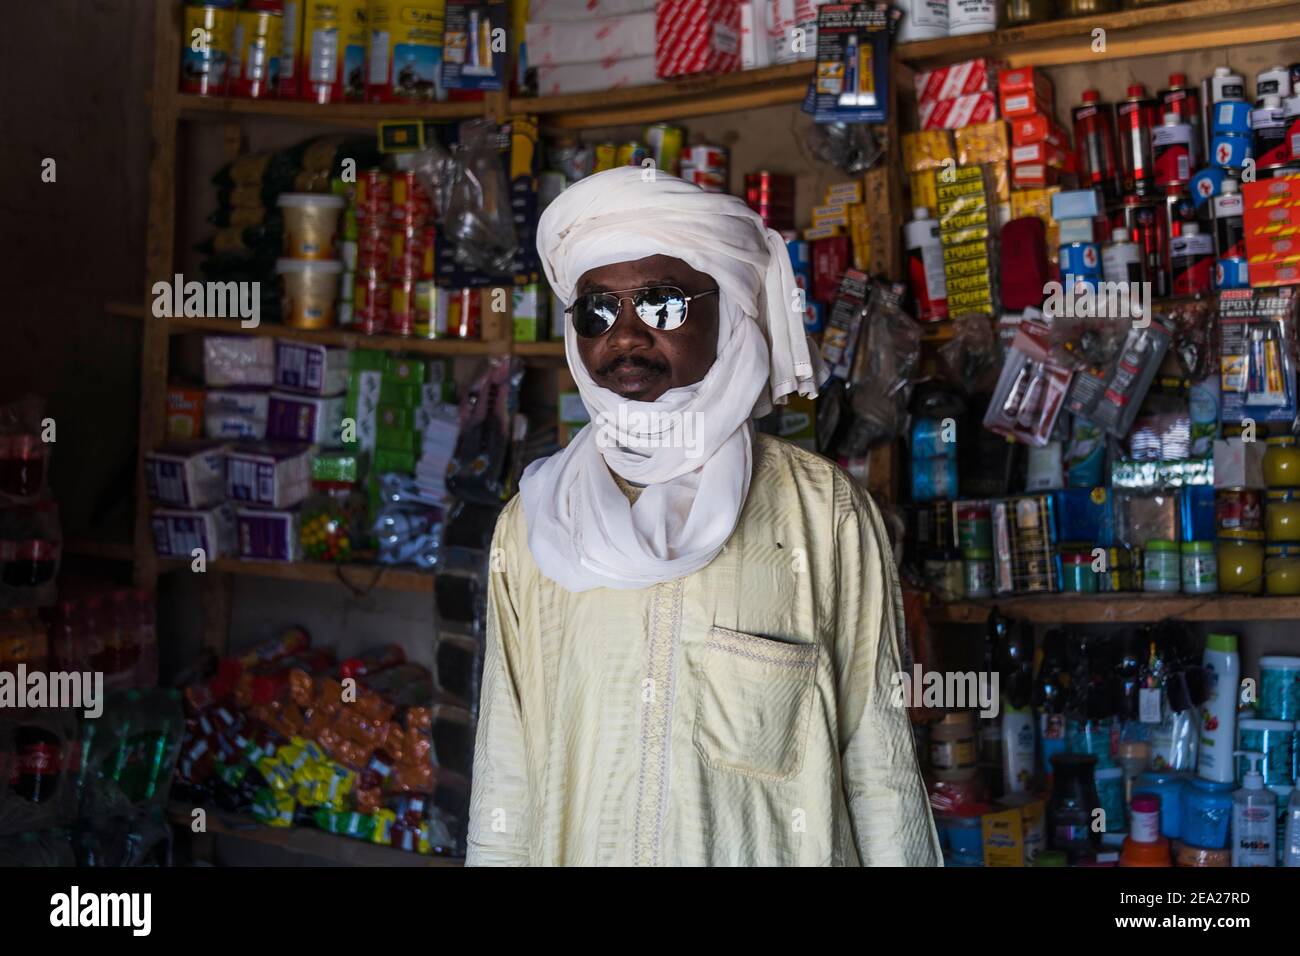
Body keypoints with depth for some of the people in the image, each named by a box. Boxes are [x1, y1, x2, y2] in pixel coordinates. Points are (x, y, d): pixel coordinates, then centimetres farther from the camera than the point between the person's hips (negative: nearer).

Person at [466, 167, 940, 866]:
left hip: (773, 852, -2)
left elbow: (879, 769, -7)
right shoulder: (527, 527, -2)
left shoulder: (824, 514, -10)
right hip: (575, 850, 2)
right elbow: (503, 779, 1)